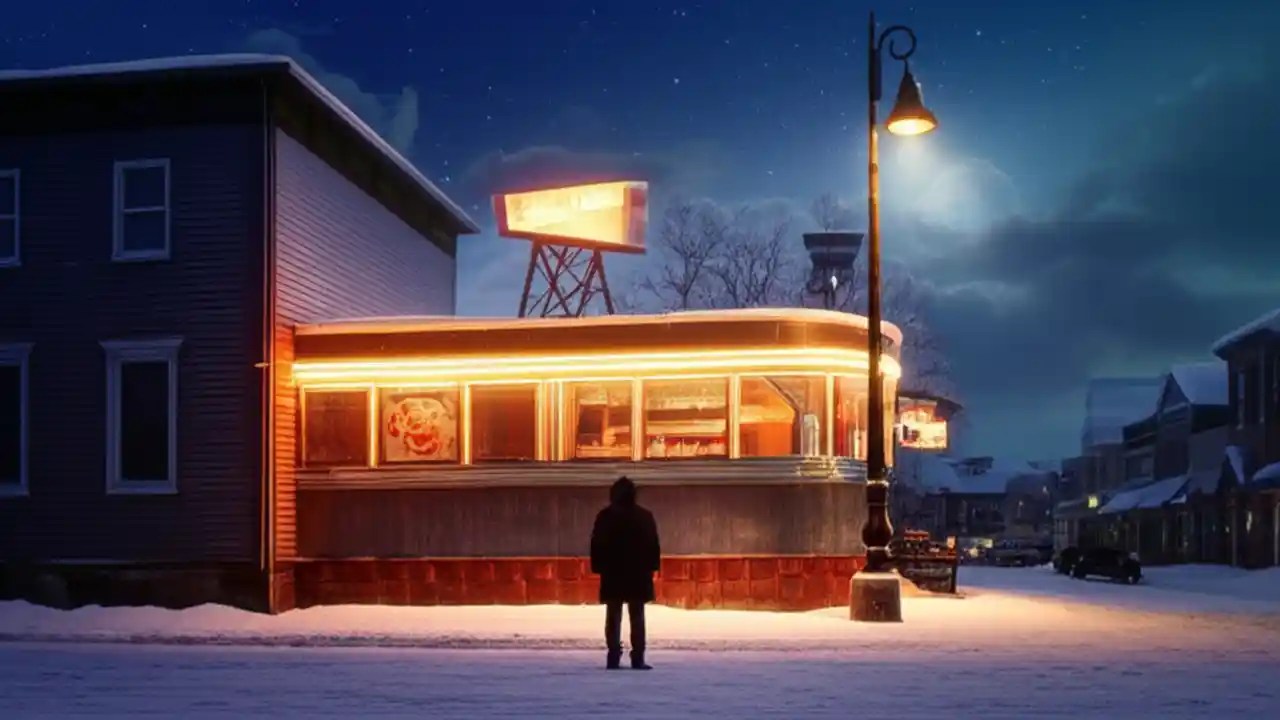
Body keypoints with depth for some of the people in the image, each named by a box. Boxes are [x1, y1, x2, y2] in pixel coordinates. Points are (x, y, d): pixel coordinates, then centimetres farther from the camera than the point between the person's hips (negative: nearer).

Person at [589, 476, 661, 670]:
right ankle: (637, 658, -3)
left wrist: (599, 567, 4)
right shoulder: (644, 516, -1)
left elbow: (596, 545, 0)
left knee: (613, 617, 5)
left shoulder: (605, 516, 0)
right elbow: (653, 545, -1)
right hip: (638, 574, -1)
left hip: (612, 574, 1)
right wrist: (651, 567, 4)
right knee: (637, 616, 2)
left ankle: (614, 657, 0)